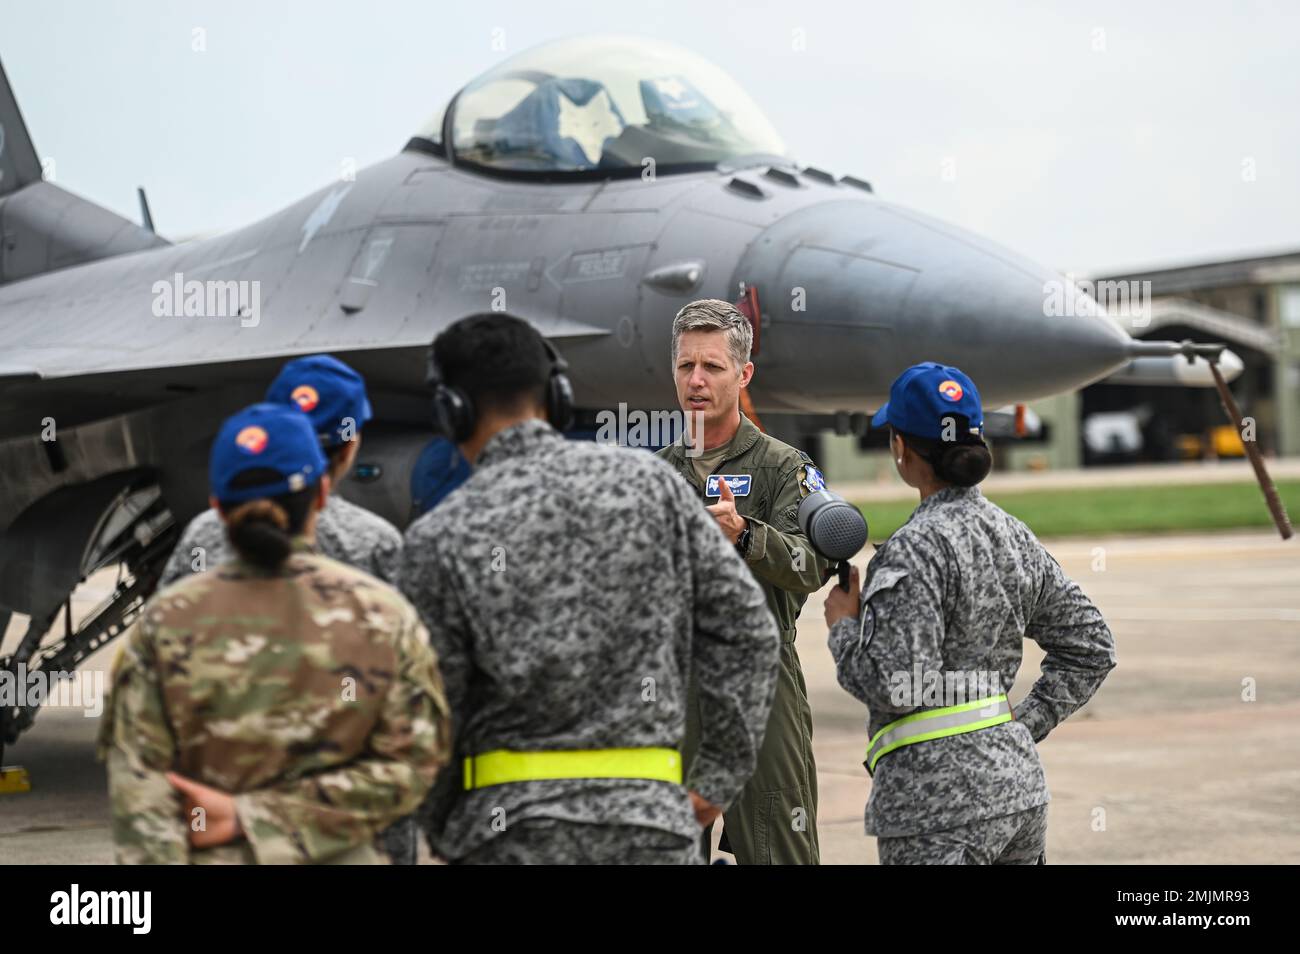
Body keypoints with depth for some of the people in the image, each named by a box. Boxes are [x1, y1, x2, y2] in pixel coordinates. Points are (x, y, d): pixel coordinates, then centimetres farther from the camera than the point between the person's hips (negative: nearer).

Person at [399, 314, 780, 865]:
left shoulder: (441, 538, -4)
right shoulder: (649, 482, 4)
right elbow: (745, 631, 3)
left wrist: (444, 831, 14)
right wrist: (718, 776, 9)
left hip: (514, 830, -2)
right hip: (651, 819, 2)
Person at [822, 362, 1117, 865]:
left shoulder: (914, 550, -15)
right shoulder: (1013, 535, 9)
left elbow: (896, 686, -19)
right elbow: (1091, 647, 15)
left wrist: (843, 628, -3)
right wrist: (1026, 722, 14)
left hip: (941, 803, -8)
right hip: (1020, 781, 8)